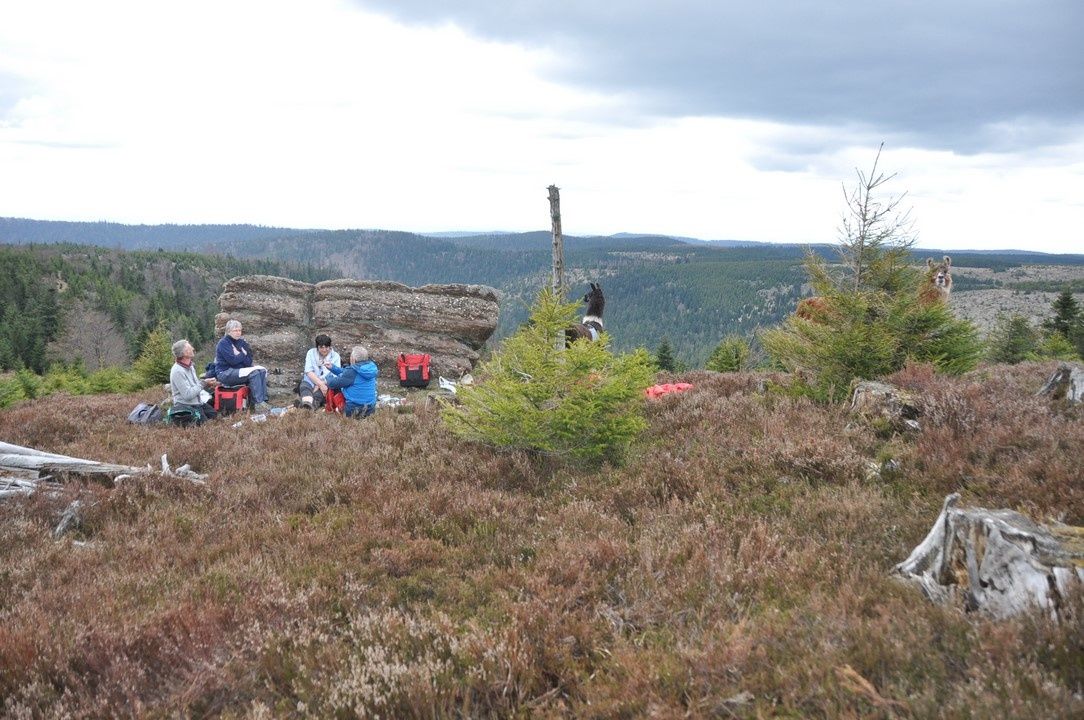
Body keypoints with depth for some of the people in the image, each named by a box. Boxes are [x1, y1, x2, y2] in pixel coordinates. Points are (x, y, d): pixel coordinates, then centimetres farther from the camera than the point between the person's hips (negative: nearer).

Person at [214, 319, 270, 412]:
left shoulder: (241, 342, 12)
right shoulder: (223, 343, -10)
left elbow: (248, 361, 3)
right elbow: (233, 360, -23)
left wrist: (239, 355, -15)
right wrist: (243, 355, -6)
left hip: (239, 371, 8)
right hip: (225, 373, -8)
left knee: (262, 370, -7)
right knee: (253, 373, -26)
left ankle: (263, 400, -13)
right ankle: (258, 404, -28)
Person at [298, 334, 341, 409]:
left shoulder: (335, 356, 4)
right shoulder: (311, 353, 7)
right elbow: (309, 372, -6)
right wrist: (320, 384, -21)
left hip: (327, 384, -1)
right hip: (311, 381, 1)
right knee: (304, 387, -33)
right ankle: (307, 403, -65)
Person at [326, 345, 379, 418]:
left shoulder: (352, 371, -22)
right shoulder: (371, 367, 2)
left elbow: (332, 384, -10)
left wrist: (329, 379, 11)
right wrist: (332, 367, 16)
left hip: (354, 410, -8)